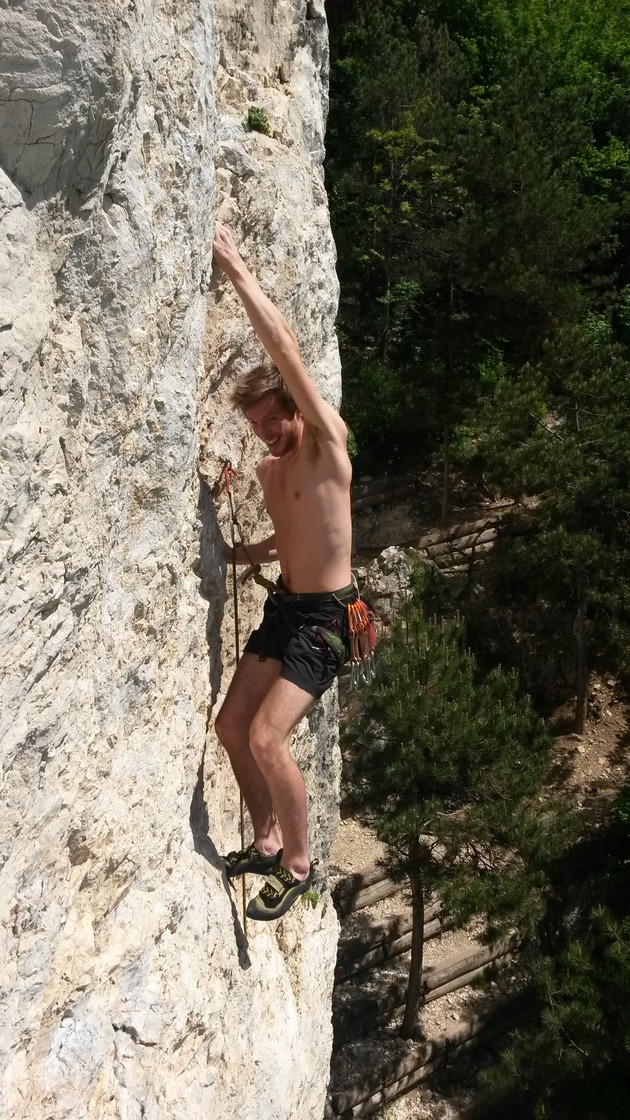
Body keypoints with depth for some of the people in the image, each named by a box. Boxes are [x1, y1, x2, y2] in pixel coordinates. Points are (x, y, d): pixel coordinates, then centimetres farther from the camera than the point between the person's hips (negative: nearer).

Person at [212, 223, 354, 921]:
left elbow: (285, 350, -25)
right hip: (284, 605, 9)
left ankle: (297, 864, 2)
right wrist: (235, 554, 20)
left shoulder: (328, 443, -14)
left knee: (267, 738, -18)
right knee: (231, 726, 7)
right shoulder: (269, 469, 9)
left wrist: (238, 271, -21)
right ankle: (267, 842, 26)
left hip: (325, 616, -9)